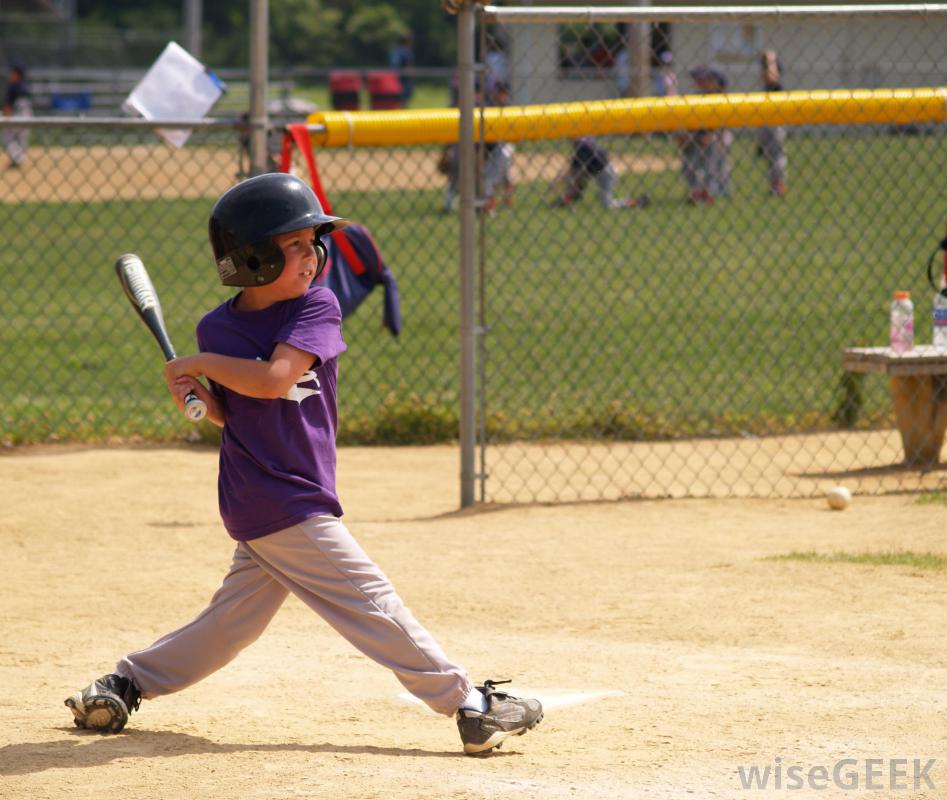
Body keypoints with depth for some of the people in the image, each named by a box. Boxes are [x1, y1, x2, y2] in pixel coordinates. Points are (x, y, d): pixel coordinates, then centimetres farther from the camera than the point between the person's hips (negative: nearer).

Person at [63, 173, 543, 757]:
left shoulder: (318, 306, 1)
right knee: (373, 603, -5)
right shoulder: (218, 328, -3)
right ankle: (470, 707, -4)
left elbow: (274, 379, -13)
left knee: (233, 619, 14)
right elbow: (229, 415, 7)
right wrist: (198, 393, -11)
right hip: (284, 506, -4)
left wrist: (199, 365, -9)